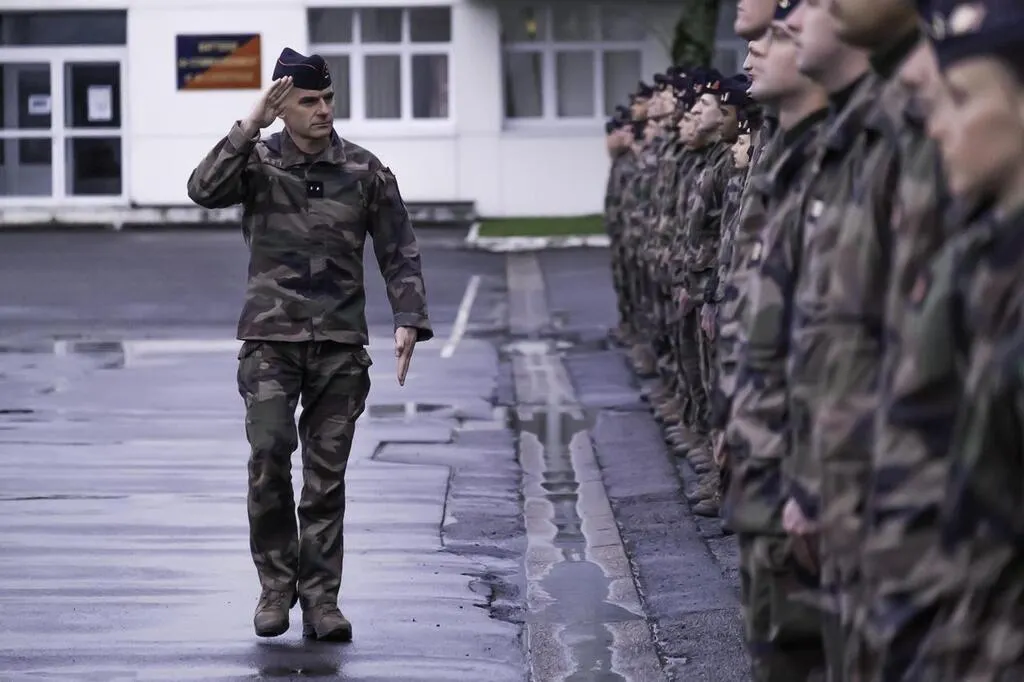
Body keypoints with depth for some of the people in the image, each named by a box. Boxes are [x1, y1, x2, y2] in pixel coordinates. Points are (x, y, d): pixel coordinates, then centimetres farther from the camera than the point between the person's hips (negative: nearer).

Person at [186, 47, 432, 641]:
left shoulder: (364, 171, 4)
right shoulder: (258, 161, 2)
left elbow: (399, 252, 7)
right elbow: (205, 190, -18)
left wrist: (409, 320, -5)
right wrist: (249, 128, -23)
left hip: (341, 344, 1)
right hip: (271, 337, -1)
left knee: (328, 474, 3)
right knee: (269, 455, -15)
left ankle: (321, 598, 9)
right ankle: (277, 585, 1)